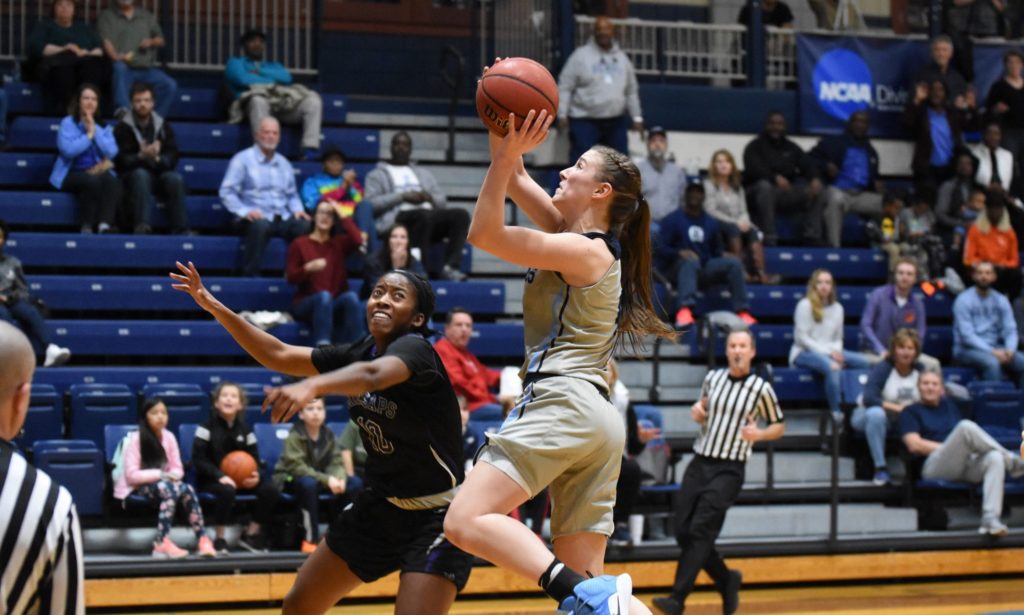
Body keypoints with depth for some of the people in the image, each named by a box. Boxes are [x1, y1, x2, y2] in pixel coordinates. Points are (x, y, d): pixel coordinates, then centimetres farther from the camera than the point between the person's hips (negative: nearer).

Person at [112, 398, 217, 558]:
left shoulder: (169, 437, 4)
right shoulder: (136, 439, -12)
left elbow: (178, 469, 6)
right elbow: (131, 475, -16)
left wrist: (172, 475, -18)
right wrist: (160, 475, -24)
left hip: (164, 484, 5)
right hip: (138, 487, -5)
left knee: (187, 489, -27)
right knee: (169, 488, -36)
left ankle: (202, 540, -32)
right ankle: (162, 543, -42)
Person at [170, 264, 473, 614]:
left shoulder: (415, 349, -20)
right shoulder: (359, 353, 2)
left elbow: (372, 375, -42)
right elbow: (280, 356, 7)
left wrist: (311, 386, -61)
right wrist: (215, 307, -2)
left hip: (437, 517, -8)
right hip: (381, 505, 8)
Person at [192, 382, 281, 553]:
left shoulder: (244, 429, 8)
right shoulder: (208, 427, -5)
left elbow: (254, 458, 9)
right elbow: (198, 459, -12)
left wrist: (256, 476, -15)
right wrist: (220, 476, -26)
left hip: (240, 478, 5)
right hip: (211, 479, -5)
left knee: (270, 491, -18)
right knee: (227, 491, -39)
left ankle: (250, 534, -2)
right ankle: (220, 540, -23)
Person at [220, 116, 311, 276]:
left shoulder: (284, 163, 21)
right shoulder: (243, 159, 3)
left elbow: (292, 195, 27)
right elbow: (227, 192, -4)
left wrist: (297, 210, 5)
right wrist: (244, 211, -18)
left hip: (283, 219, 5)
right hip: (255, 217, -5)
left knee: (306, 226, -27)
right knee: (260, 225, -41)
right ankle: (250, 274, -30)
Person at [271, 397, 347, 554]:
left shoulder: (328, 435, 0)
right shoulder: (295, 436, -17)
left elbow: (336, 463, -4)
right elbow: (297, 467, -26)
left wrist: (339, 478, -30)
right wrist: (327, 480, -36)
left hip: (320, 478, 5)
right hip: (290, 479, -5)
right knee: (309, 483, -40)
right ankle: (310, 539, -32)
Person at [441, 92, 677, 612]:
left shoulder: (584, 251, -7)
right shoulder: (575, 235, 18)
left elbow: (484, 234, -9)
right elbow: (515, 181, 24)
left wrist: (507, 153, -12)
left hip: (562, 403, -10)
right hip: (599, 420, 10)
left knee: (466, 521, -21)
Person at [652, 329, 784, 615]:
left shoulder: (761, 388, -3)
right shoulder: (712, 378, 9)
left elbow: (779, 427, 6)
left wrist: (758, 434, -14)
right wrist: (697, 412, 1)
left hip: (728, 470, -5)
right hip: (699, 463, 5)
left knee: (700, 532, -14)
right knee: (683, 532, 1)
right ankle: (727, 580, 23)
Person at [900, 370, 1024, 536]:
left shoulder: (949, 405, 28)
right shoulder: (911, 412, 14)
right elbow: (915, 445, -1)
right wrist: (948, 447, -7)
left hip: (965, 463, 5)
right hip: (935, 466, -5)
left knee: (994, 458, -31)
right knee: (967, 426, -31)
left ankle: (990, 518, -45)